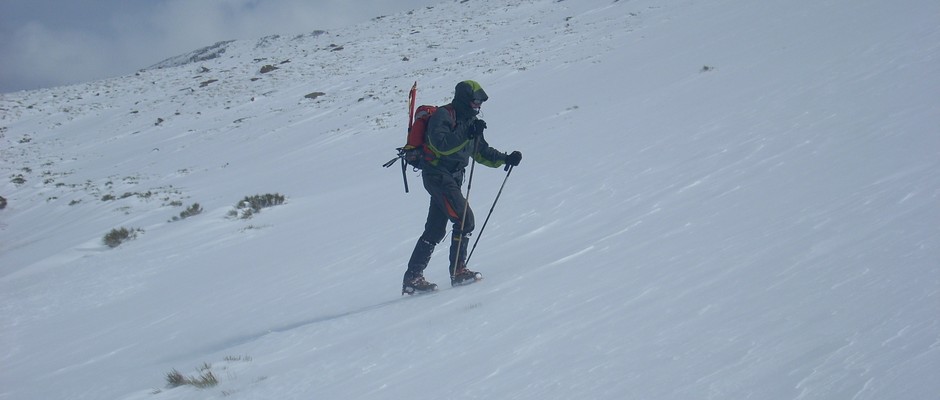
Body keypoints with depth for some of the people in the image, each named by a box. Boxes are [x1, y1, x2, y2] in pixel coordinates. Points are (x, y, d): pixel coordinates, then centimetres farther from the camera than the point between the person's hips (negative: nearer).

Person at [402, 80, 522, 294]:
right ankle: (458, 271, -11)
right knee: (464, 219, -16)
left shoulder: (470, 120, 16)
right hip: (437, 175, -9)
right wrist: (467, 134, -33)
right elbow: (441, 144, -27)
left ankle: (412, 277, 11)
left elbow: (481, 152, 21)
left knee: (435, 230, 8)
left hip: (451, 178, 9)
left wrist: (505, 159, 8)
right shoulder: (443, 116, -12)